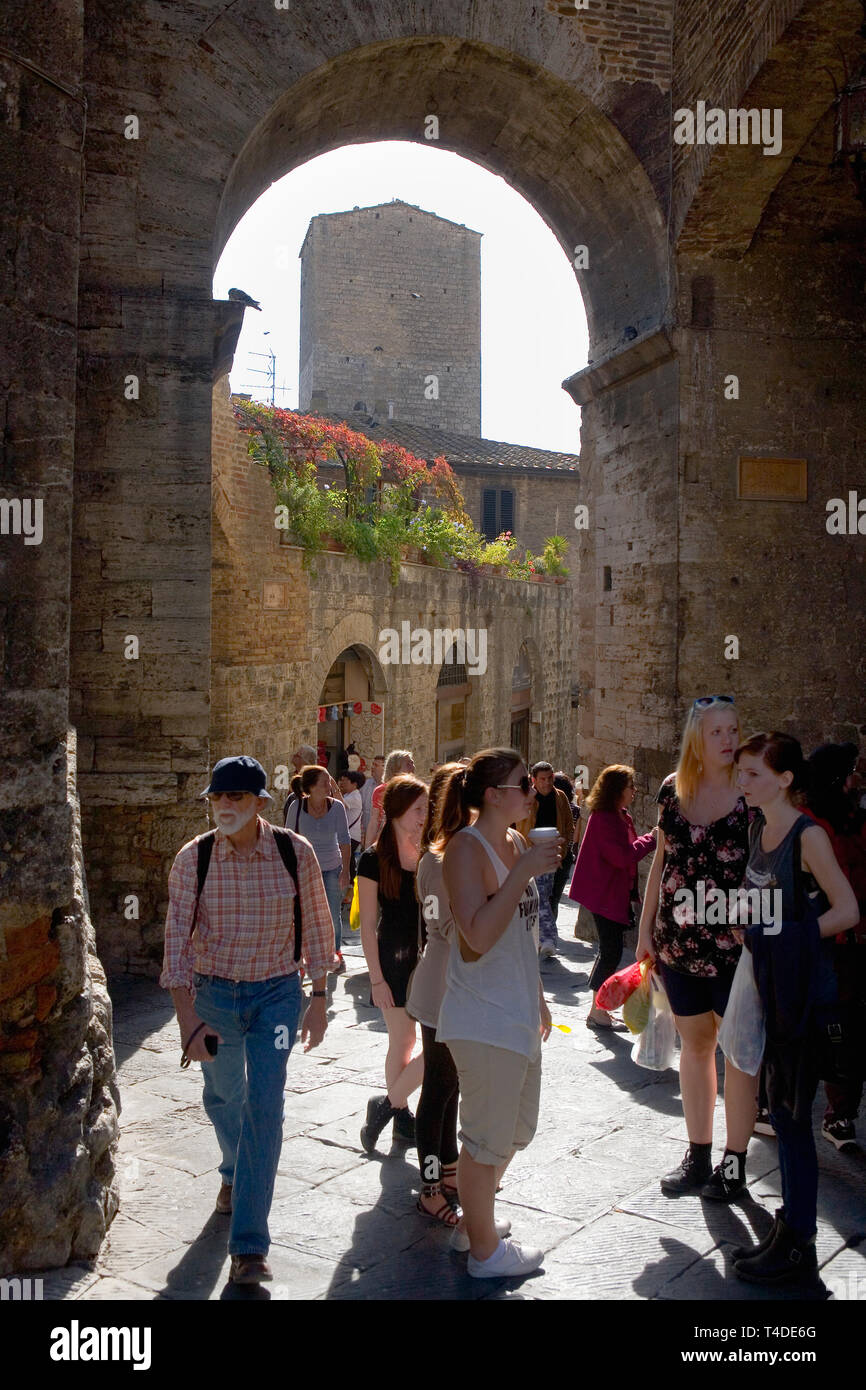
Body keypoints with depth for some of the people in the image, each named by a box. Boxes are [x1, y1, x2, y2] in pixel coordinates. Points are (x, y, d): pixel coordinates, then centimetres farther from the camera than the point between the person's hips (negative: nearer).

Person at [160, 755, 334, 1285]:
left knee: (264, 1105, -9)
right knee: (223, 1096, 21)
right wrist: (189, 1020, -19)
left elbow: (317, 926, -1)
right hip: (213, 993, 2)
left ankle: (249, 1244, 1)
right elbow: (178, 939, -12)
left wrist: (319, 999, 1)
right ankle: (235, 1171, 53)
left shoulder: (295, 852, -13)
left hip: (277, 993, -2)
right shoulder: (194, 858, -13)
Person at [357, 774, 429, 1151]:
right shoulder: (374, 859, -8)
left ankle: (391, 1107, 18)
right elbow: (368, 925, -7)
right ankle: (398, 1113, 23)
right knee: (401, 1043, 3)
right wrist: (377, 978, -10)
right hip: (394, 963, -4)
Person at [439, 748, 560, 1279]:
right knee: (488, 1139, 6)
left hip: (520, 1015, 9)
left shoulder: (516, 842, 8)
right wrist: (525, 871, -30)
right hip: (484, 1020, -9)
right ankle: (486, 1250, 25)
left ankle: (476, 1214, 43)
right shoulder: (467, 847, -19)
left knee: (516, 1131, 23)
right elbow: (479, 935, -31)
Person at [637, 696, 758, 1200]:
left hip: (734, 944, -4)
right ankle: (698, 1155, 28)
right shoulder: (673, 789, 4)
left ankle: (735, 1163, 19)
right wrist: (646, 926, 12)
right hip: (679, 941, 4)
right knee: (694, 1044, 14)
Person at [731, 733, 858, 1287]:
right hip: (769, 981, 8)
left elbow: (846, 911, -16)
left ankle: (797, 1247, 10)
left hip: (801, 983, -8)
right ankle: (791, 1229, 28)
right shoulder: (760, 830, 10)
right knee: (780, 1105, 15)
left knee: (792, 1111, -2)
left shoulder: (808, 835, -14)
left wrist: (783, 936, -15)